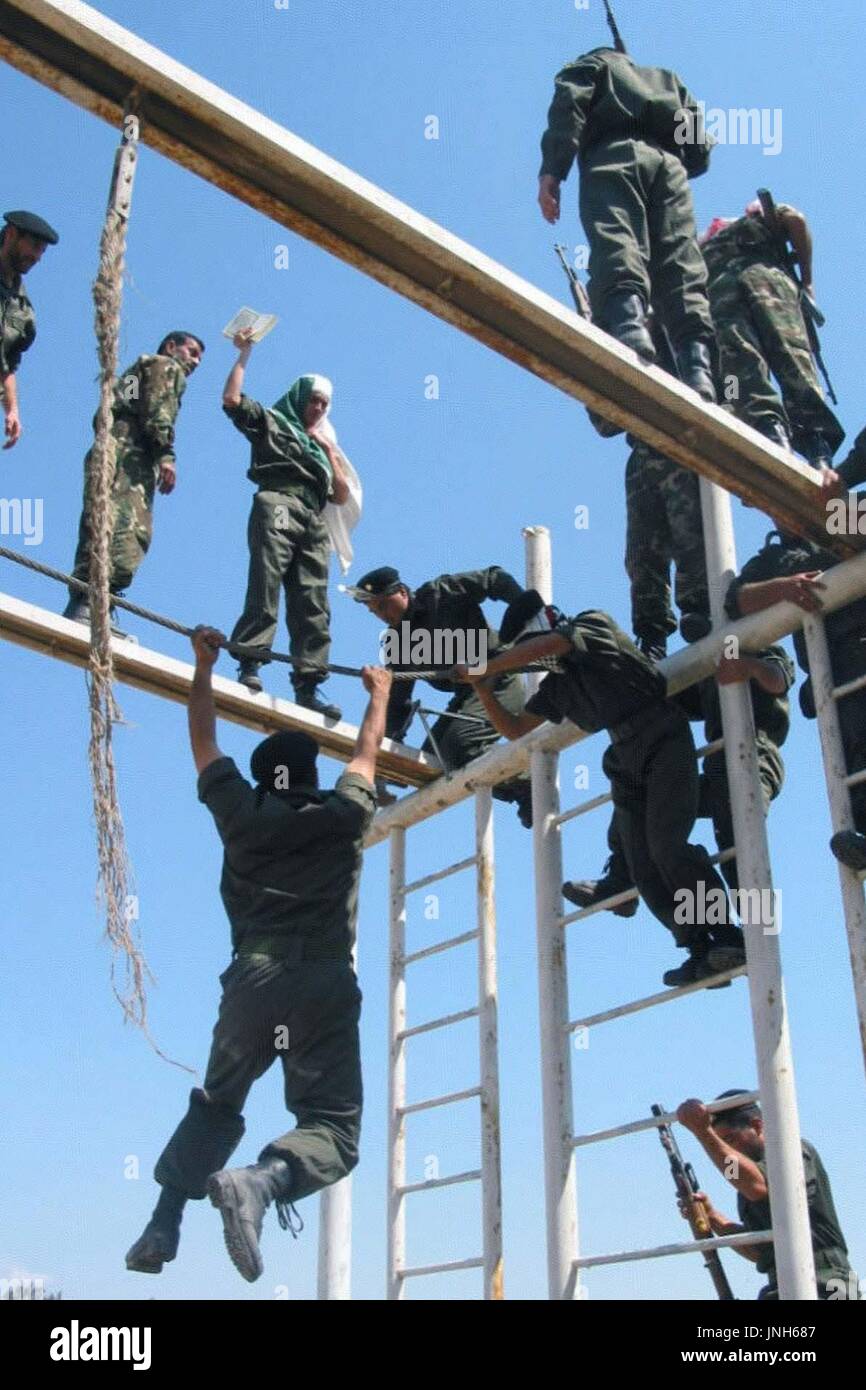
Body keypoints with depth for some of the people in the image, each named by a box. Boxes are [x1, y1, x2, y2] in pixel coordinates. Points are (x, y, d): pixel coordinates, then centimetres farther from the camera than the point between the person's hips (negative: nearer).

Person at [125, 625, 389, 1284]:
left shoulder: (241, 816, 12)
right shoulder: (342, 816, 10)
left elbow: (205, 742, 25)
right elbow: (367, 752, 27)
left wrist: (204, 665, 36)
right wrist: (380, 693, 44)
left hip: (253, 982, 3)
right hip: (324, 987, -2)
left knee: (215, 1106, 22)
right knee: (333, 1128, -2)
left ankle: (163, 1223, 8)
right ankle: (258, 1182, -32)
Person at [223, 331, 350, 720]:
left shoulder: (321, 446, 35)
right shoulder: (271, 421, 21)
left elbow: (342, 496, 24)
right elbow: (232, 399, 4)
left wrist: (331, 451, 19)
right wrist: (244, 354, 9)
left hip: (313, 523, 5)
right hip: (278, 506, -5)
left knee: (312, 604, -7)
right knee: (265, 585, -22)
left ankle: (307, 685, -14)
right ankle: (249, 663, -31)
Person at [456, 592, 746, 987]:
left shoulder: (595, 624, 1)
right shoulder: (556, 684, 18)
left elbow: (545, 645, -16)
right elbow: (513, 729, 21)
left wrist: (487, 667, -7)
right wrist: (483, 688, 8)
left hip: (664, 742, -7)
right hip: (626, 762, 7)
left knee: (665, 843, -23)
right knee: (644, 870, -6)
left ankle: (727, 936, -18)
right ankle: (701, 951, -3)